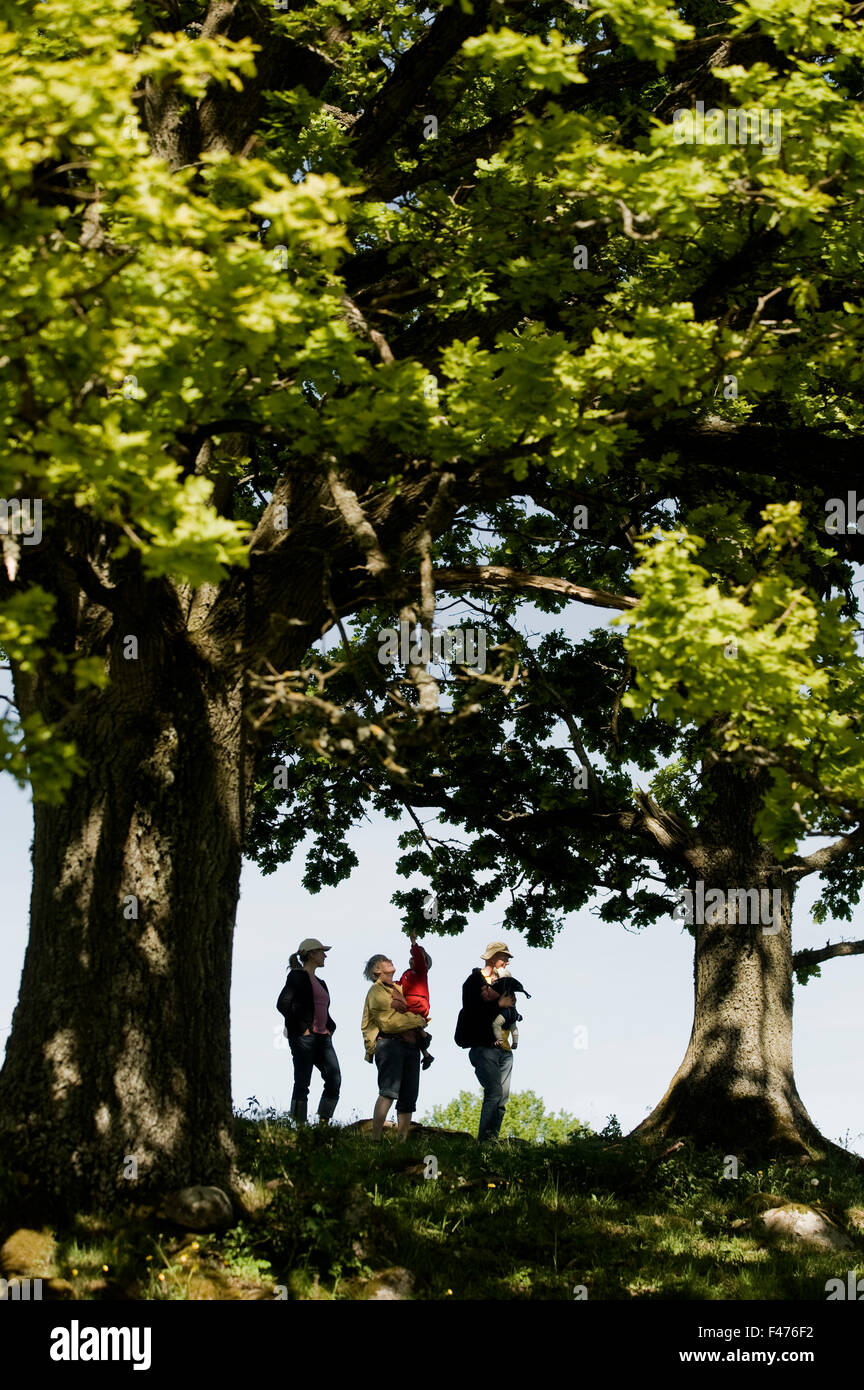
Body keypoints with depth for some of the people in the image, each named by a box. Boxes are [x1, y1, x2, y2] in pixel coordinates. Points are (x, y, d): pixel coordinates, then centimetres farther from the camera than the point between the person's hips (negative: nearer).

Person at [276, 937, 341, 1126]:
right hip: (304, 1038, -8)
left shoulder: (320, 983, 23)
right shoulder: (298, 976, -4)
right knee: (302, 1084, -6)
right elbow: (283, 1003, -16)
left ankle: (323, 1125, -1)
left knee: (334, 1080, -5)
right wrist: (301, 1027, -15)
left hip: (322, 1037, 8)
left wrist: (330, 1028, 14)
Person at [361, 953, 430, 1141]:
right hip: (389, 1043, -8)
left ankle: (403, 1141, 3)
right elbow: (388, 1021, -9)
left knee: (408, 1097, 2)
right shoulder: (377, 991, 2)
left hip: (410, 1045, 8)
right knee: (389, 1092, -22)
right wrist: (417, 1020, -3)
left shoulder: (398, 989, 27)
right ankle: (376, 1139, -26)